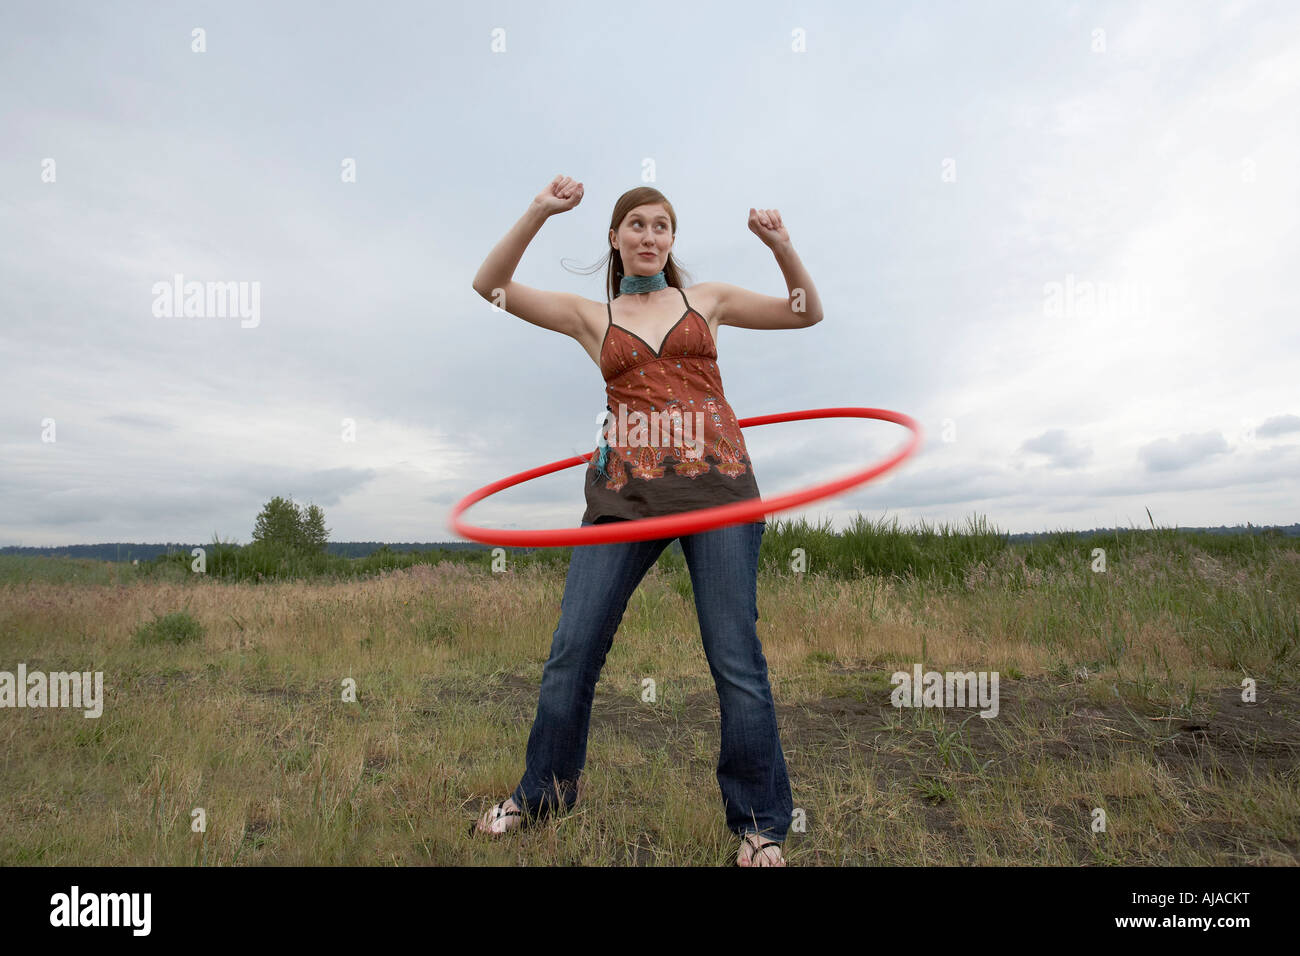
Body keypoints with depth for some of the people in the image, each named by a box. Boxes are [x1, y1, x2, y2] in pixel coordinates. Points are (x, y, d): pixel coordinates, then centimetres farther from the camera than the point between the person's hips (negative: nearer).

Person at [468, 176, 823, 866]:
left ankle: (760, 823, 17)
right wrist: (540, 212, -4)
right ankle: (540, 795, 25)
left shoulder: (706, 299, 17)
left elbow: (807, 313, 20)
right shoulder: (591, 317, 15)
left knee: (736, 659, -2)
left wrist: (781, 247, 4)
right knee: (572, 648, 1)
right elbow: (489, 284, 7)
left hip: (717, 484, 0)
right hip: (625, 492, 1)